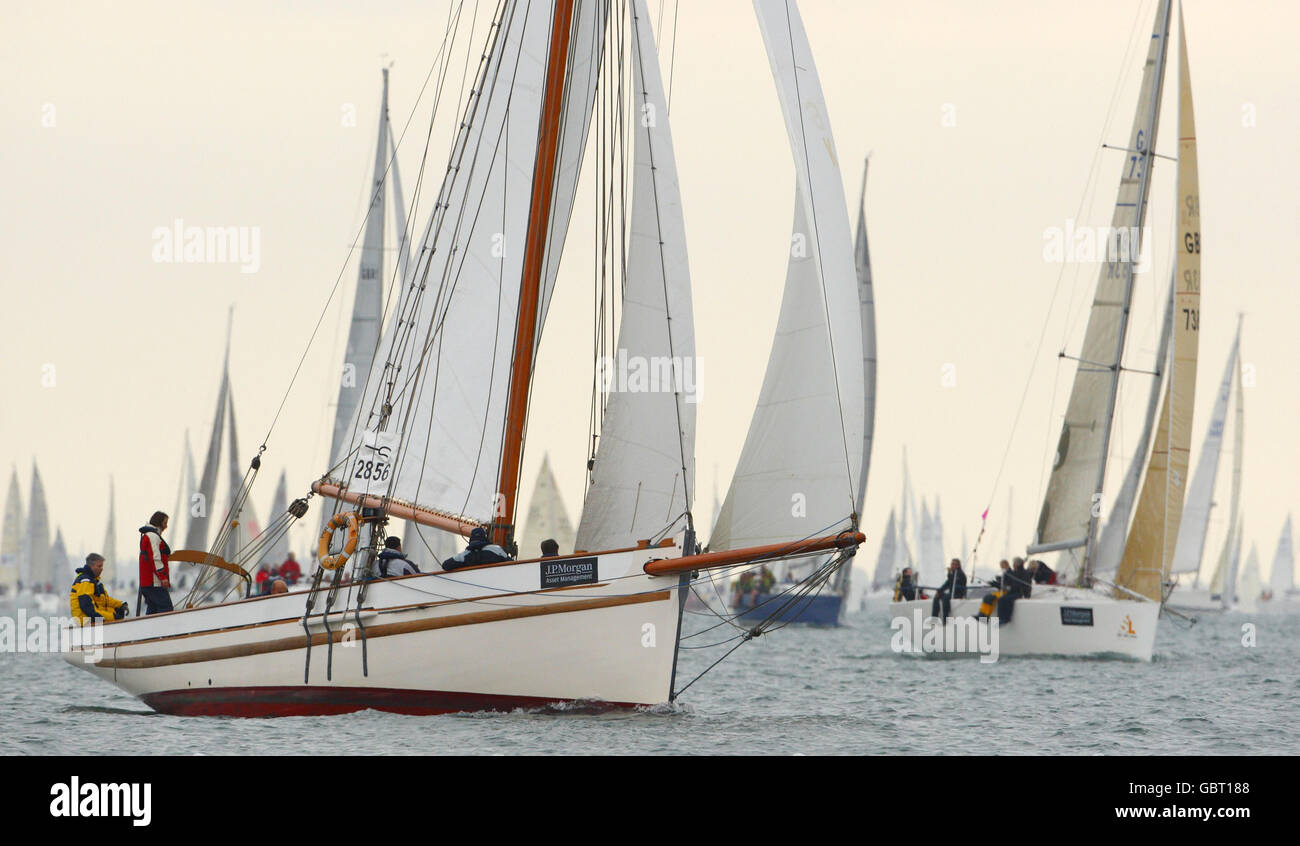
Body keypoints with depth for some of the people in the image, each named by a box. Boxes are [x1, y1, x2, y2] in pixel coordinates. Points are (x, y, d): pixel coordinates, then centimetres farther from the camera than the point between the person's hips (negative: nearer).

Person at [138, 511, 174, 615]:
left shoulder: (146, 535, 23)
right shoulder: (152, 535, -11)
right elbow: (155, 558, -19)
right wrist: (162, 576, -20)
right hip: (155, 582, -10)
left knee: (152, 608, 10)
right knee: (166, 607, -13)